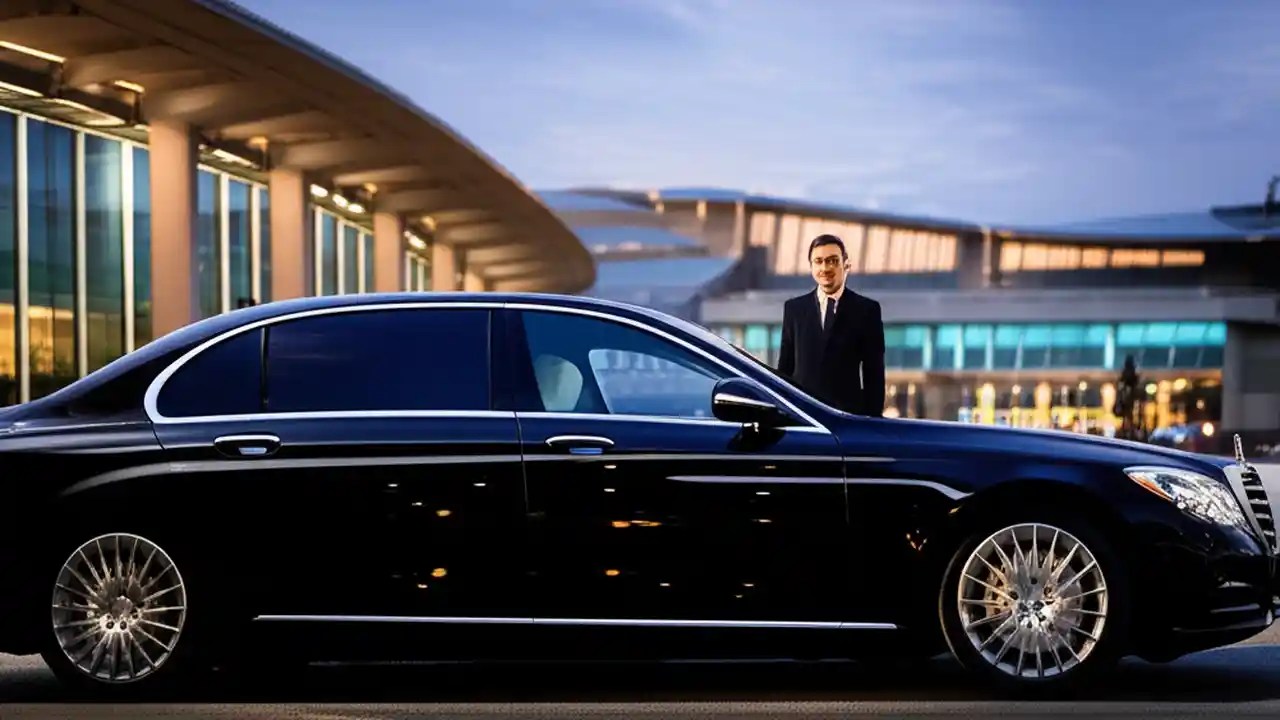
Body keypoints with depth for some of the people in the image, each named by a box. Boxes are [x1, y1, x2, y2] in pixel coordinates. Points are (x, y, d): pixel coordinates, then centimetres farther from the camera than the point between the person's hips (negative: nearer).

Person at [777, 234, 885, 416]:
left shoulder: (866, 309, 5)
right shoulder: (794, 308, 12)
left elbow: (874, 372, 4)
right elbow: (785, 366, 13)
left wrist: (873, 420, -3)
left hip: (848, 415, -2)